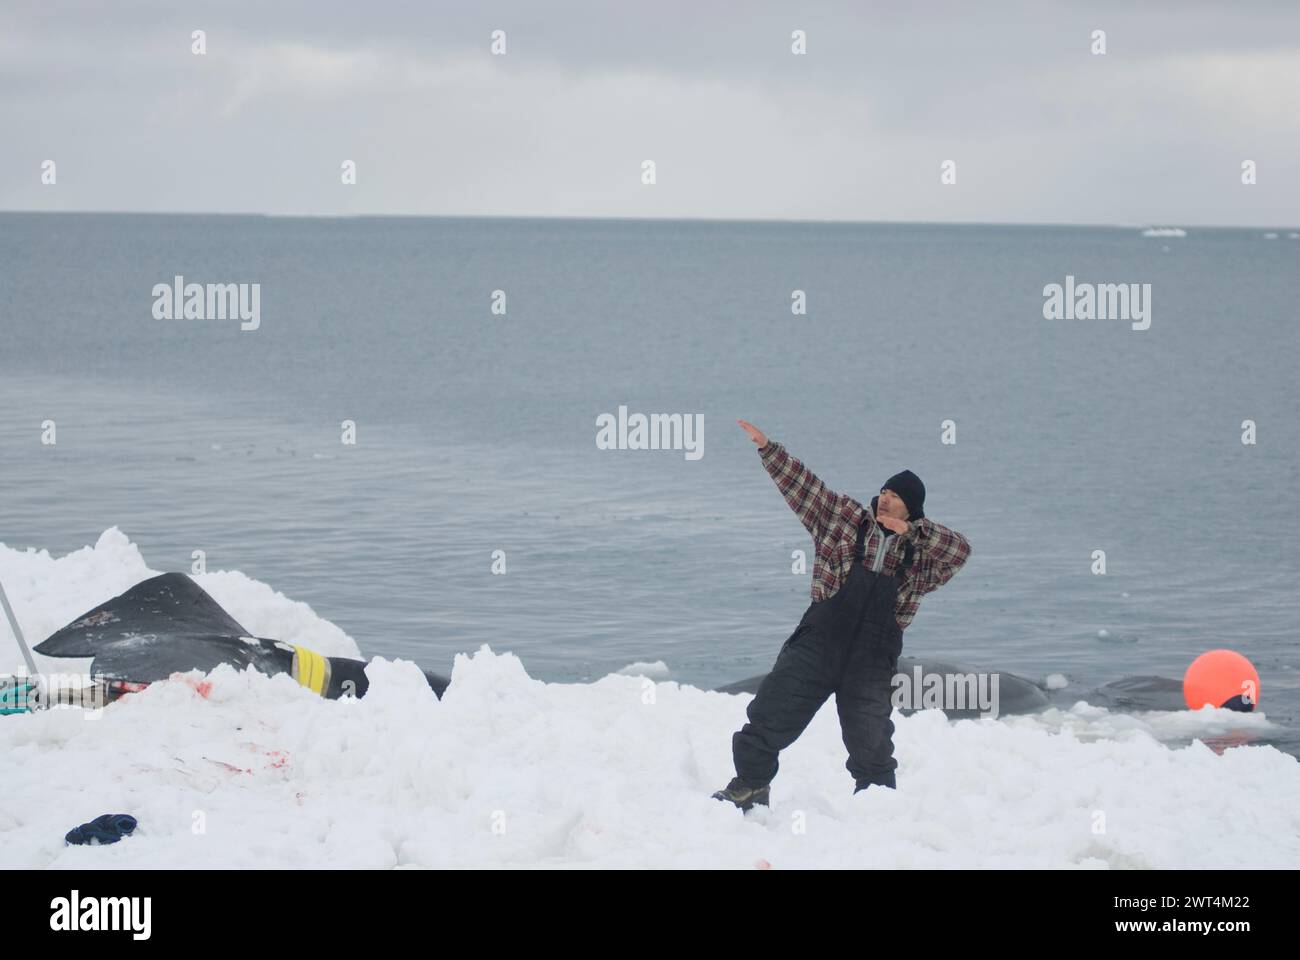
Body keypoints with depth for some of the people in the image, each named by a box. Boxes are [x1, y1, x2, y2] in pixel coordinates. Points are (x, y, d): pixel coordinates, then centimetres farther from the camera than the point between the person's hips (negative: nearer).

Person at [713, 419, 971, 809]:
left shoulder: (921, 555, 5)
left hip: (872, 663, 0)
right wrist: (768, 449, -4)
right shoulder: (844, 517, 7)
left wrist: (910, 529, -18)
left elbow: (960, 548, -11)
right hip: (817, 646, 0)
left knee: (871, 744, 6)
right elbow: (803, 485, 4)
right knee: (770, 715, -1)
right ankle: (751, 785, 13)